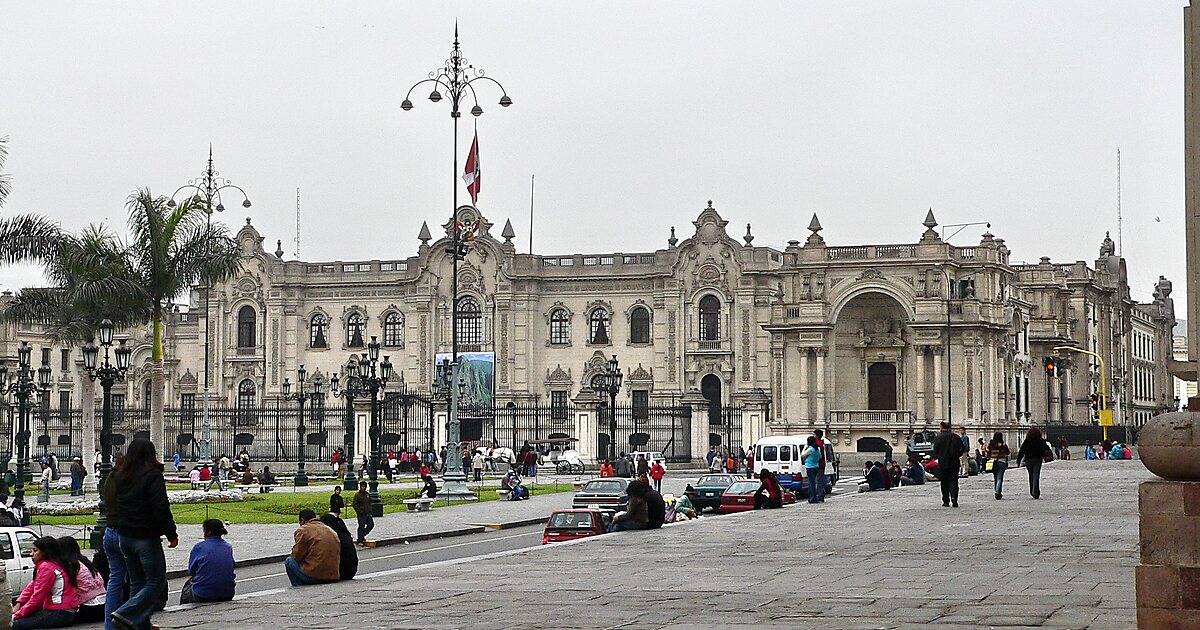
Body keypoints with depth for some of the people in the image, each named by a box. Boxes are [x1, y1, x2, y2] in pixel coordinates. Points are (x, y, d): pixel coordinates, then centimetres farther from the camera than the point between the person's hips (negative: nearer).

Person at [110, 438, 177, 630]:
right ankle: (125, 614, -14)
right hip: (146, 538, -7)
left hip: (125, 537, 7)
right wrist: (172, 534, -9)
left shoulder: (120, 477, 9)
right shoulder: (152, 476, -12)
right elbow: (161, 508, -16)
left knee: (136, 583, 14)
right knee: (156, 582, 0)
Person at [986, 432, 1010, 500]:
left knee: (995, 478, 15)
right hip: (1001, 463, -3)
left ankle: (997, 493, 20)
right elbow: (1006, 455, -1)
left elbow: (988, 455, 4)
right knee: (999, 478, -2)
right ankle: (998, 493, -12)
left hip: (992, 463, 3)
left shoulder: (990, 445, 1)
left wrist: (988, 463, 11)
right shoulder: (1003, 445, -7)